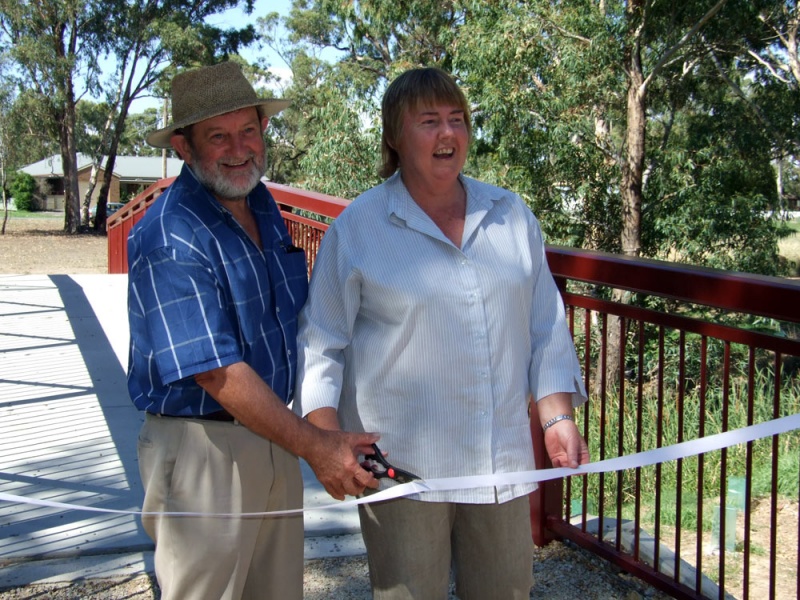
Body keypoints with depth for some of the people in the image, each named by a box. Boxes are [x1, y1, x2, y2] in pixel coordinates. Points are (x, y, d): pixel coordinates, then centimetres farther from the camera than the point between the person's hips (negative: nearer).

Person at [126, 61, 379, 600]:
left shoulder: (265, 206, 7)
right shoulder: (169, 238, -21)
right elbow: (218, 373, -24)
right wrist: (315, 447, -23)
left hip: (273, 435, 8)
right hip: (203, 449, -8)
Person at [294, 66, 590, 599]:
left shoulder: (511, 215, 8)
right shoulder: (357, 227, -3)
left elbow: (546, 327, 11)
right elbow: (320, 343, -2)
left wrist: (559, 417, 3)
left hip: (503, 462, 4)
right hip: (401, 466, -3)